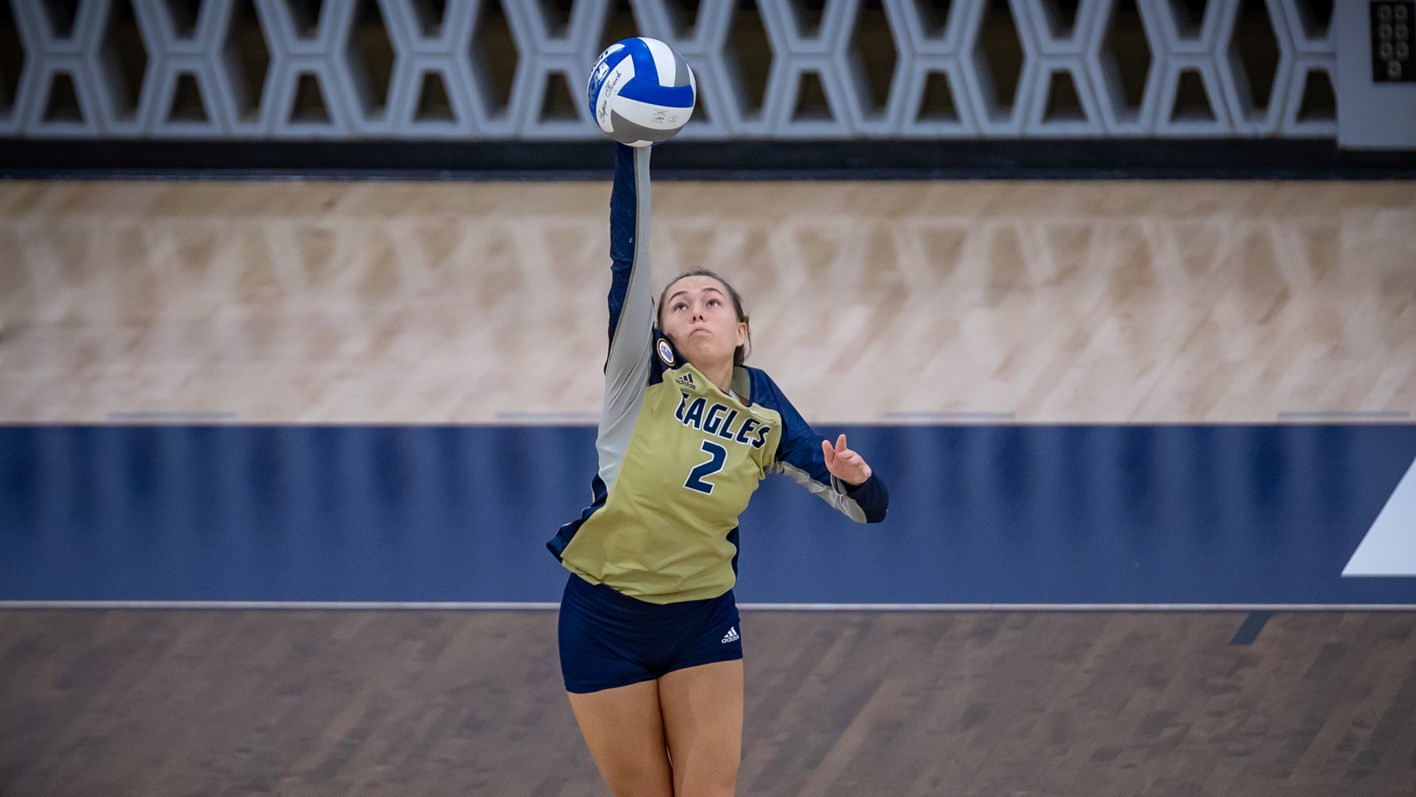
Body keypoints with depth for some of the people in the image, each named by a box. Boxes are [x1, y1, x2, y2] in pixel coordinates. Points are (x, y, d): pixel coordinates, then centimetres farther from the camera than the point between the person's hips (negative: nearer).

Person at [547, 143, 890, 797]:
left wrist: (855, 476, -23)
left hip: (703, 621, 2)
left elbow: (868, 507, 0)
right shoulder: (643, 377, -9)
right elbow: (629, 259, -22)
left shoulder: (765, 413, -2)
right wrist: (632, 152, -33)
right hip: (605, 620, -2)